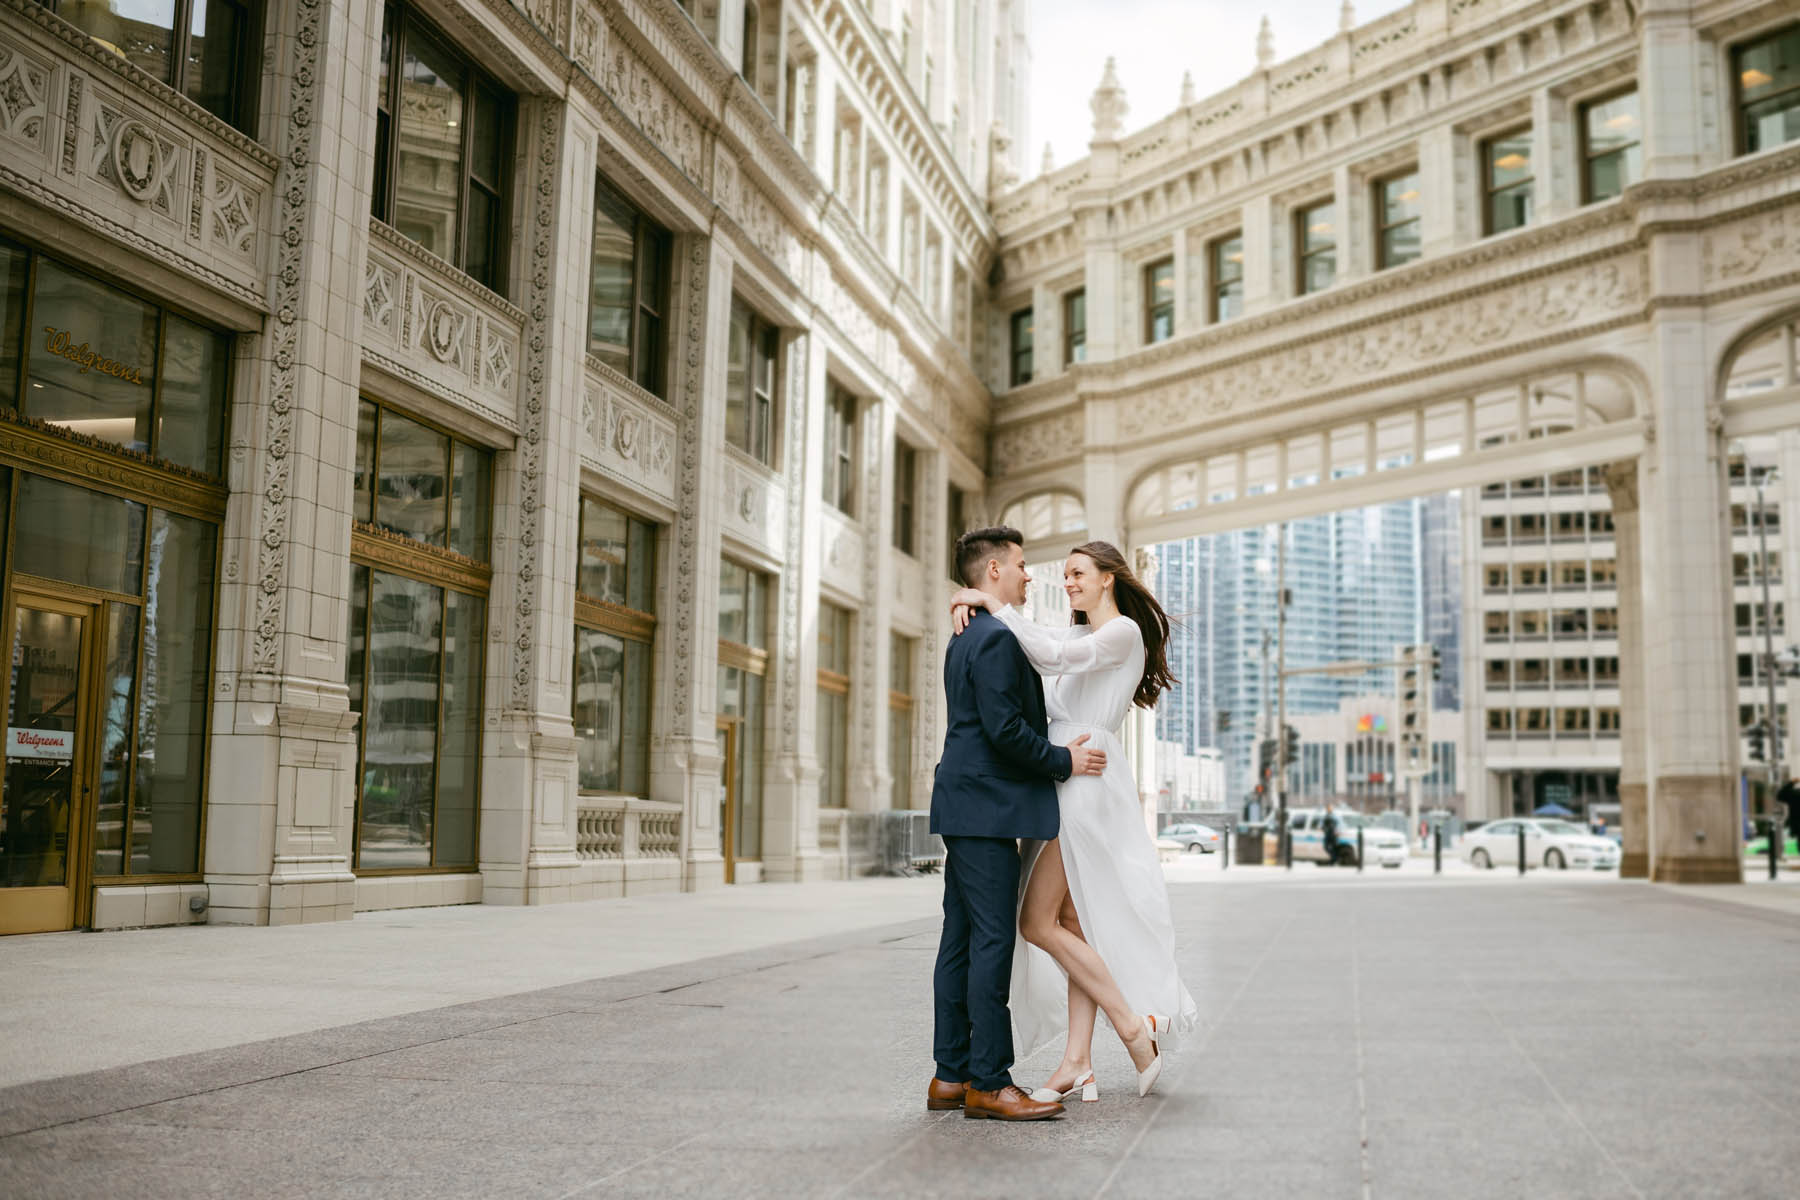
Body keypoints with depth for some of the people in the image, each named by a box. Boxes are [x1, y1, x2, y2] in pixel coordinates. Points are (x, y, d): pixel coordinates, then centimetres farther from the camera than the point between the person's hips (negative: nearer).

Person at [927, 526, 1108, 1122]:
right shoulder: (997, 638, -13)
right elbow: (1004, 727, -20)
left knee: (960, 942, 10)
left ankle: (951, 1076, 14)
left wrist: (1056, 753, 21)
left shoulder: (965, 639, 20)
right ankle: (988, 1083, -4)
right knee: (993, 943, -7)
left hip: (962, 807, 11)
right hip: (987, 809, -10)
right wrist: (1064, 761, -8)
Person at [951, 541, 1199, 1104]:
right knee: (1074, 921, 5)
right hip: (1063, 779, 9)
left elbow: (1051, 656, -21)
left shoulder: (1123, 631, -7)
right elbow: (1022, 635, 19)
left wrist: (994, 604, -16)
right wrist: (971, 605, -2)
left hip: (1088, 777, -9)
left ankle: (1134, 1023, -2)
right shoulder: (1078, 634, 20)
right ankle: (1078, 1062, 6)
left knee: (1038, 921, -9)